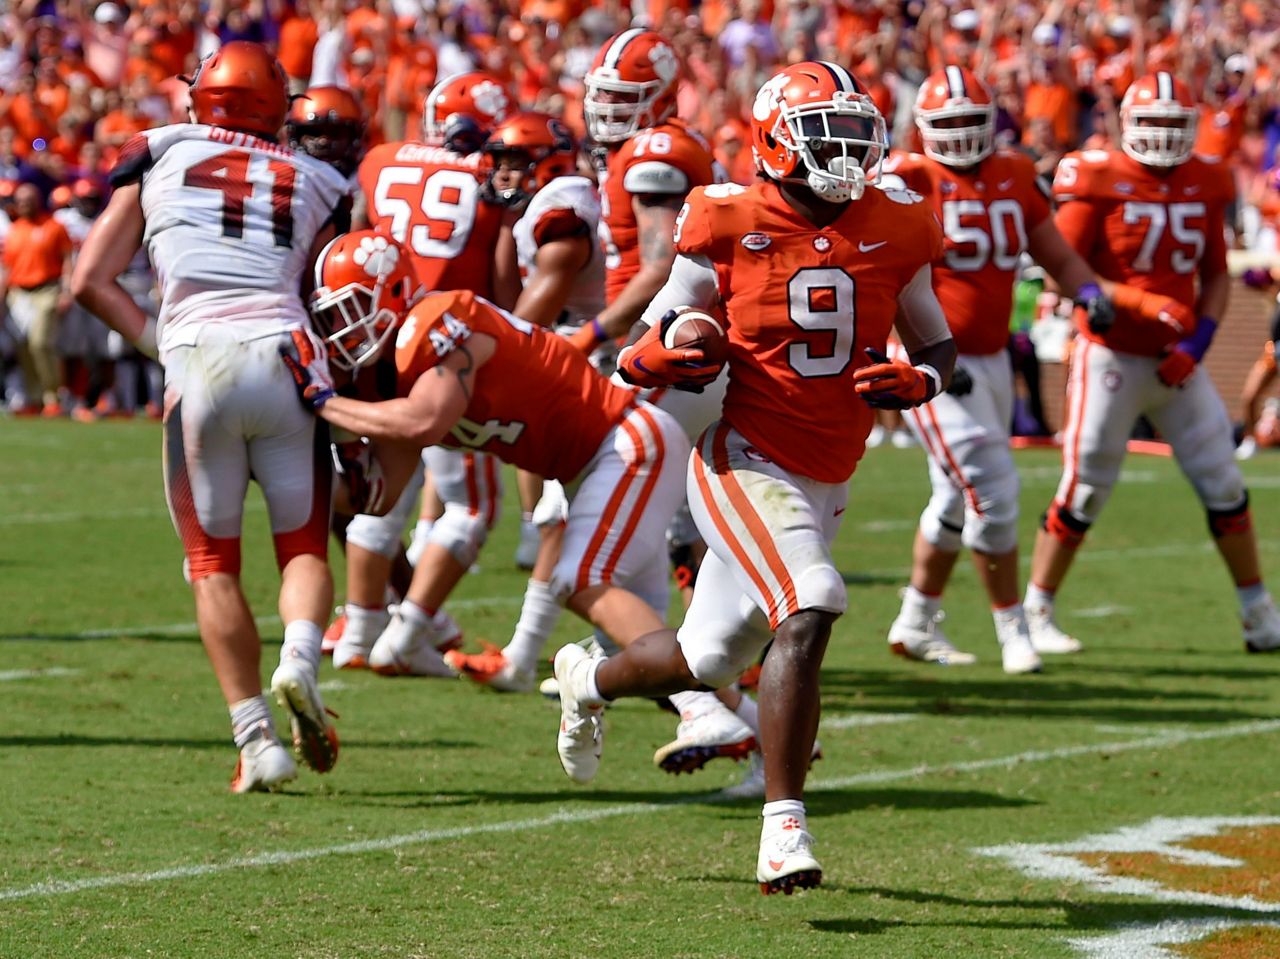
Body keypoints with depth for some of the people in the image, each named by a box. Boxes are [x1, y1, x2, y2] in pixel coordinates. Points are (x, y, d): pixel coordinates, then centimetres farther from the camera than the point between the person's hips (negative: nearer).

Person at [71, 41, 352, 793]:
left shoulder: (158, 155, 18)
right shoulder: (316, 183, 19)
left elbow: (91, 281, 14)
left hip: (199, 358, -1)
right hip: (286, 354, 1)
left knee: (213, 563, 10)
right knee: (304, 545, 15)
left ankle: (256, 738, -1)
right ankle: (301, 658, -17)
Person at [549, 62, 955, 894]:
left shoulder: (895, 231, 2)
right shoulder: (731, 229, -9)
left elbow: (937, 345, 12)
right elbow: (653, 339, -2)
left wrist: (919, 381, -11)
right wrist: (652, 361, -26)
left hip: (825, 482, 6)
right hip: (746, 465, -6)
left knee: (709, 660, 15)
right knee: (808, 612, -27)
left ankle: (589, 682, 47)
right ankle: (785, 829, -19)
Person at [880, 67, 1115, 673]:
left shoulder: (1016, 179, 7)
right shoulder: (909, 185, -11)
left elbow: (1059, 258, 15)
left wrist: (1091, 294, -6)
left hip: (990, 359, 7)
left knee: (958, 499, 16)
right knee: (992, 492, -12)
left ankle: (916, 624, 31)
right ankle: (1013, 632, -3)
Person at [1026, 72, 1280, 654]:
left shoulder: (1203, 185, 5)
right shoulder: (1099, 182, -11)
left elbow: (1216, 275, 11)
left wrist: (1199, 340, -5)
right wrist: (1141, 304, -22)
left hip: (1177, 360, 5)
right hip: (1112, 358, -5)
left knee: (1223, 484, 4)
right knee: (1085, 489, -3)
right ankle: (1036, 609, 10)